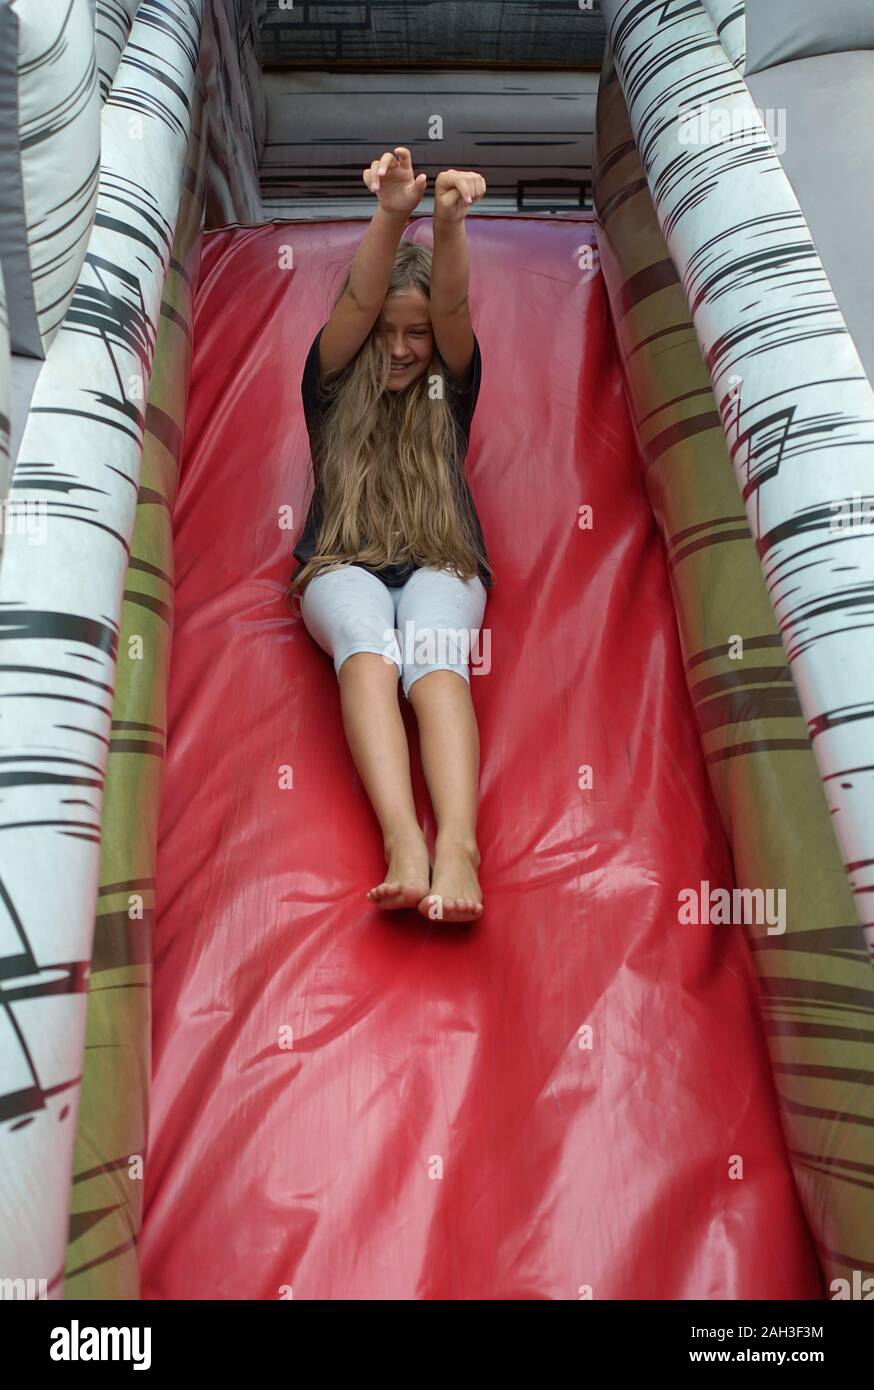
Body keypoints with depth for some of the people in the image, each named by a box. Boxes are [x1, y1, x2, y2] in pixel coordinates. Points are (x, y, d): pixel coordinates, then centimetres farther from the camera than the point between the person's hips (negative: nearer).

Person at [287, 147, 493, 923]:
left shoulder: (449, 387, 13)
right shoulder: (332, 384, 12)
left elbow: (453, 308, -8)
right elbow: (358, 303, -8)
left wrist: (449, 223, -27)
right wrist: (392, 214, -25)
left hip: (441, 565, 1)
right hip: (343, 566, 0)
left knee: (433, 656, -35)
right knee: (366, 641, -37)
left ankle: (458, 844, -53)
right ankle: (403, 840, -53)